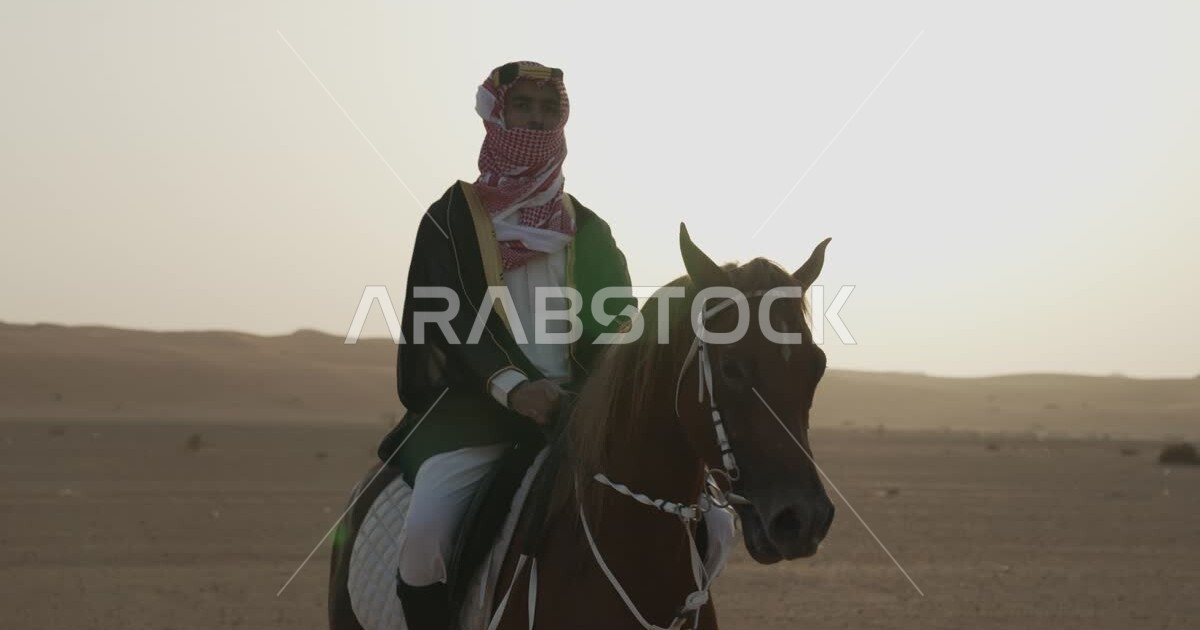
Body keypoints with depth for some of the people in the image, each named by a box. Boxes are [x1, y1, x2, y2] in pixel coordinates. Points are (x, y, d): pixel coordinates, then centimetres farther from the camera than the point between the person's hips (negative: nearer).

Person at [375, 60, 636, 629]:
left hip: (576, 409, 3)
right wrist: (511, 384, -25)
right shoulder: (452, 219, 5)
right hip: (476, 410, -3)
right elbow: (450, 317, -8)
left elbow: (620, 325, 11)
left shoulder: (588, 230, 16)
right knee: (425, 536, -30)